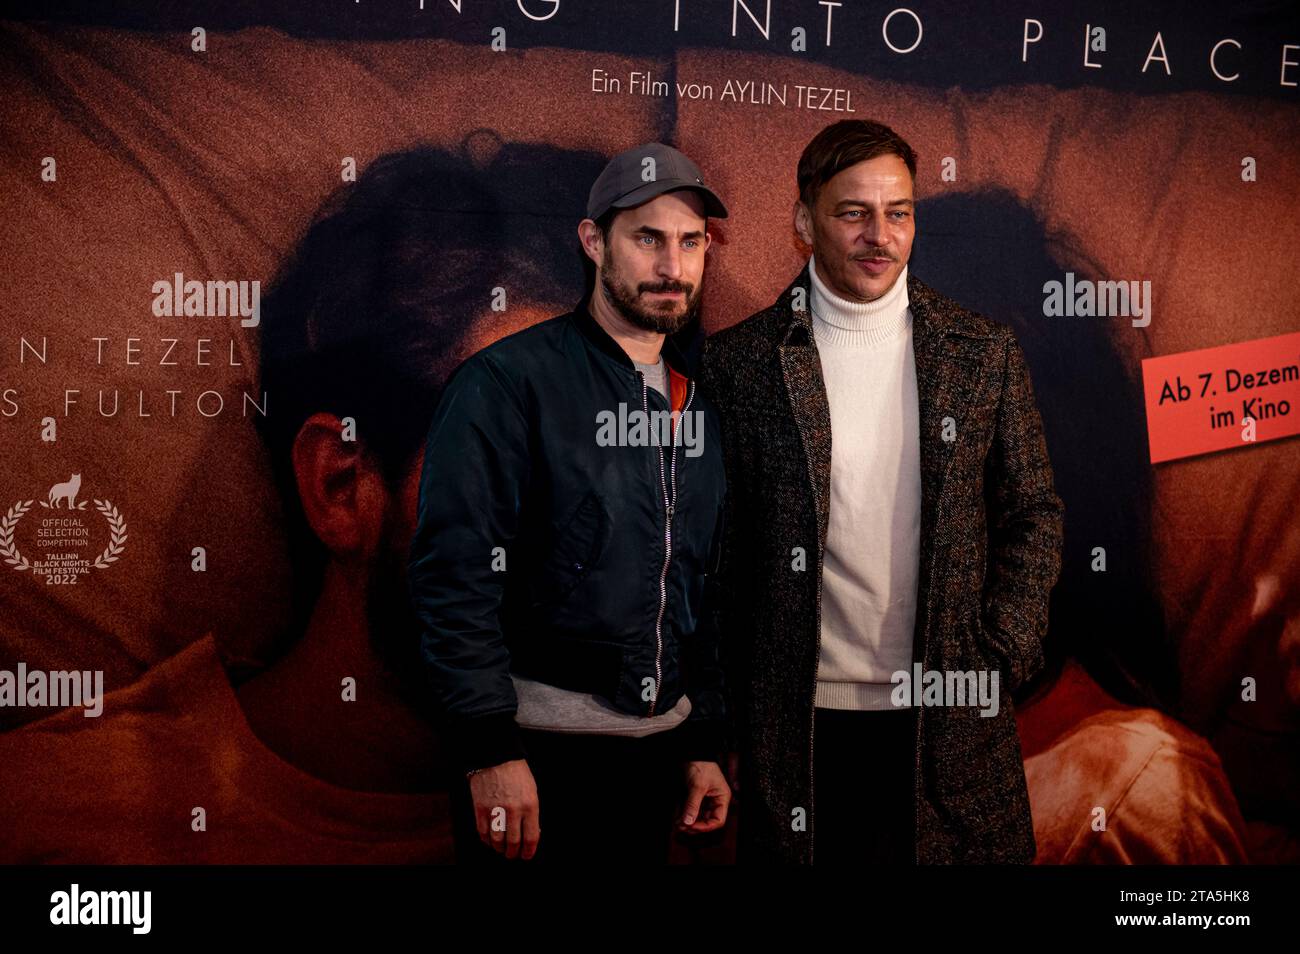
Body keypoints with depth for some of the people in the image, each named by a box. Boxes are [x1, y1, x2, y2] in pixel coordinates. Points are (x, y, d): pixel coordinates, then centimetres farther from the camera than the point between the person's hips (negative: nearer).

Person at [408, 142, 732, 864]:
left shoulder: (699, 404, 10)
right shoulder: (508, 381, -10)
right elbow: (454, 575, -16)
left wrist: (704, 745, 13)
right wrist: (491, 750, -19)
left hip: (656, 753, 6)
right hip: (535, 755, -6)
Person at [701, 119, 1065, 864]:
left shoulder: (985, 353, 3)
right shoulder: (739, 362, -3)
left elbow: (1034, 515, 7)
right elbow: (713, 540, 1)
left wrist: (1002, 658, -2)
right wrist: (735, 703, -2)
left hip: (950, 719, 2)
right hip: (801, 719, -1)